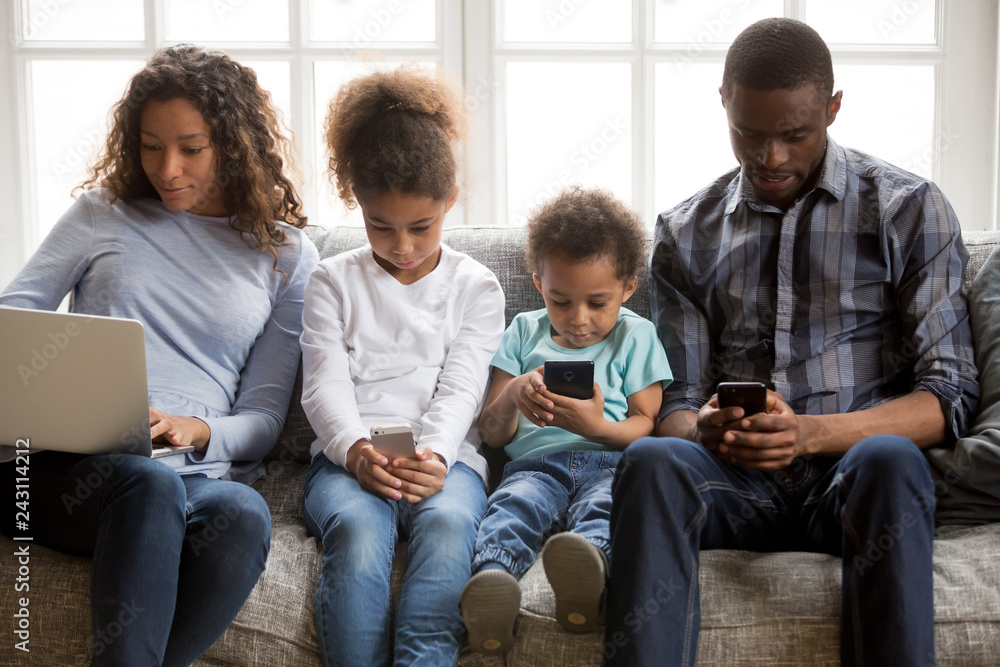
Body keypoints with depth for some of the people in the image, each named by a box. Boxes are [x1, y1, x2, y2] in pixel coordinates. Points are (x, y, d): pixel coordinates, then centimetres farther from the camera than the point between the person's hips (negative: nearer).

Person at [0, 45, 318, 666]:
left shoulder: (286, 254, 14)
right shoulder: (104, 212, 17)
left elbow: (264, 415, 12)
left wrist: (196, 430, -11)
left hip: (197, 472, 0)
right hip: (63, 463, 0)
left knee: (244, 512, -36)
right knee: (149, 482, -37)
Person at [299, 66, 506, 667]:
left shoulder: (475, 287, 15)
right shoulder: (333, 282, 16)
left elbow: (461, 388, 2)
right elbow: (325, 385, 3)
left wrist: (434, 454, -19)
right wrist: (357, 450, -19)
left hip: (444, 457, 0)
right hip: (348, 456, 0)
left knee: (449, 522, -36)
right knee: (358, 531, -34)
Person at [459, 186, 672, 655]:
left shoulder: (636, 336, 17)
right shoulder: (525, 332, 22)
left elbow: (645, 424, 10)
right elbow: (492, 435, 18)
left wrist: (598, 426, -12)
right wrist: (512, 395, -6)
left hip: (609, 462, -1)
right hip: (536, 462, 1)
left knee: (604, 506, -38)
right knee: (512, 504, -35)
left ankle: (588, 566, -70)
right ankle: (491, 581, -65)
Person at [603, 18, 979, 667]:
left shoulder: (910, 210, 7)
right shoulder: (686, 235, 14)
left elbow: (949, 395, 0)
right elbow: (675, 405, 13)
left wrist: (813, 432, -17)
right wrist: (703, 429, -14)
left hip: (857, 472, -1)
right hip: (738, 480, 2)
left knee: (887, 460, -37)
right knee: (651, 461, -32)